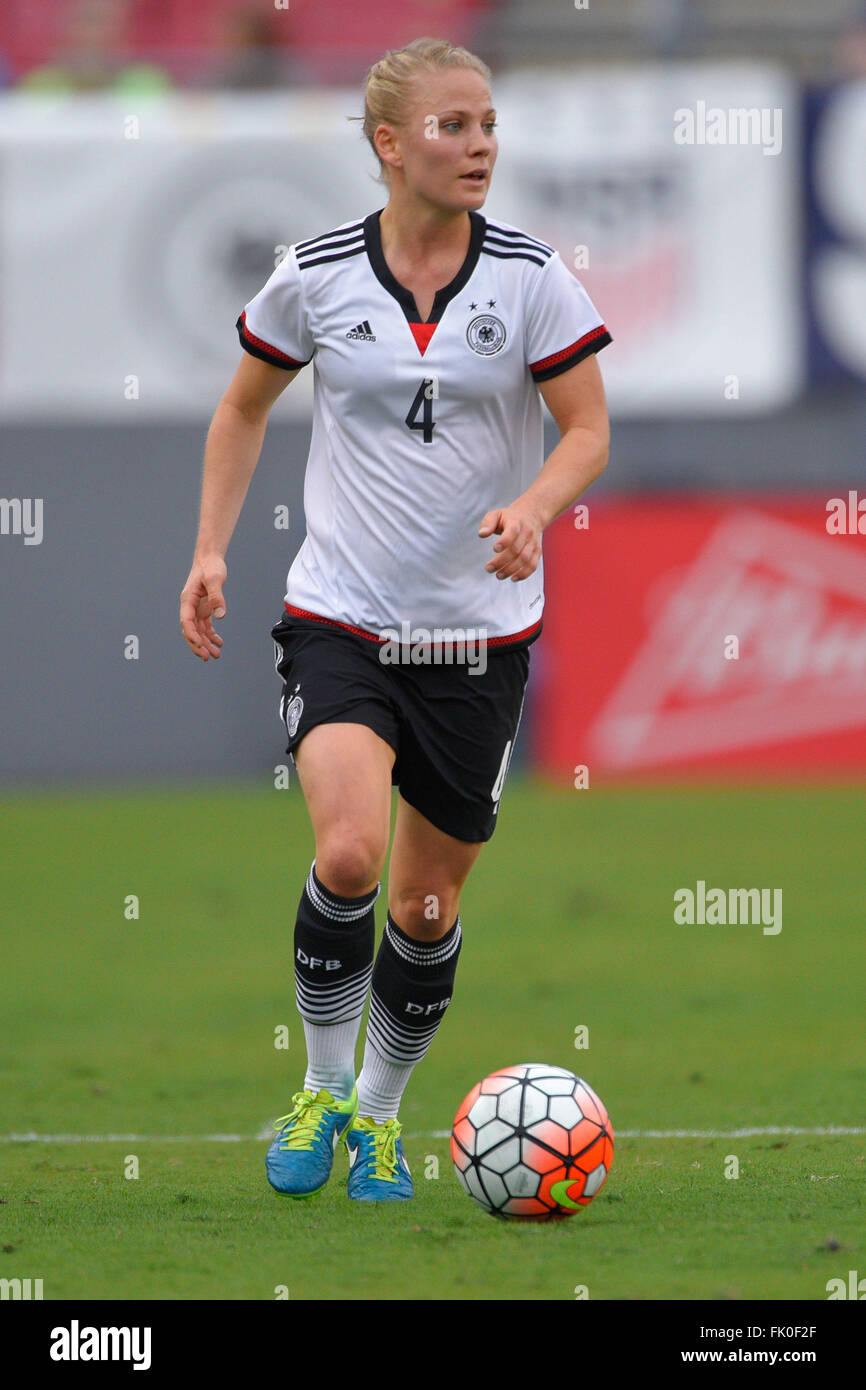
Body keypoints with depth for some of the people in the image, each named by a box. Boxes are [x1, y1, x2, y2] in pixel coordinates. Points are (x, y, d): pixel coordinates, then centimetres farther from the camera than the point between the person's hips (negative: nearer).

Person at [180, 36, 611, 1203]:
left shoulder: (531, 278, -6)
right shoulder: (314, 276, -4)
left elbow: (587, 431, -3)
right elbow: (245, 409, 12)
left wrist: (533, 508, -23)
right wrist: (211, 549, 5)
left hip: (479, 628, 1)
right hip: (341, 615, -1)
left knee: (429, 903, 9)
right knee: (348, 853, -23)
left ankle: (379, 1111, 32)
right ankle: (320, 1093, -1)